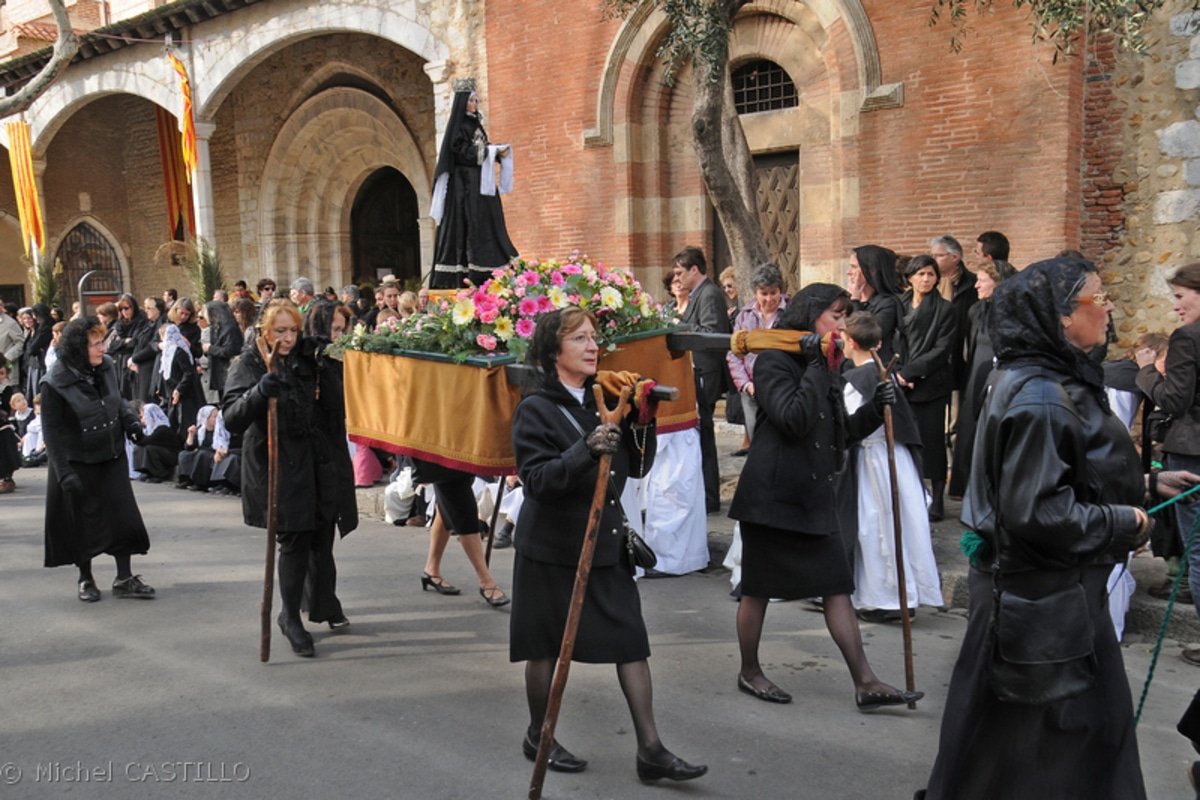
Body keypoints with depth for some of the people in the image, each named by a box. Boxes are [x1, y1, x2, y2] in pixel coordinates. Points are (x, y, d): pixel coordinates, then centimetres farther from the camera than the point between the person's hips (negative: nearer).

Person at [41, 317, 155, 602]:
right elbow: (51, 430, -16)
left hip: (112, 457, 4)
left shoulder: (106, 367, -4)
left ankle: (124, 579, 12)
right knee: (83, 521, 7)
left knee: (123, 514, 2)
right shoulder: (55, 383, -19)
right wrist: (64, 471, -20)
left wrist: (130, 419, -6)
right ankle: (85, 579, 25)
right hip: (78, 463, -4)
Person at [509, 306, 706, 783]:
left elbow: (638, 468, 9)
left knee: (631, 641, 0)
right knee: (546, 647, 9)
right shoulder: (536, 410, -9)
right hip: (552, 547, -5)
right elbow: (537, 479, -20)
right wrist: (586, 450, -34)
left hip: (606, 542, 5)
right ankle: (538, 737, 28)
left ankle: (650, 749, 4)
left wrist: (641, 423, -6)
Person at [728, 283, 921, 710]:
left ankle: (865, 683, 4)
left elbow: (840, 431, 16)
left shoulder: (823, 365, 16)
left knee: (837, 587, 3)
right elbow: (793, 420, -24)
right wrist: (819, 368, -20)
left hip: (817, 494, 8)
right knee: (758, 588, 7)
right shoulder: (775, 361, -10)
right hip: (774, 493, -7)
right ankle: (749, 671, 24)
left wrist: (874, 408, 0)